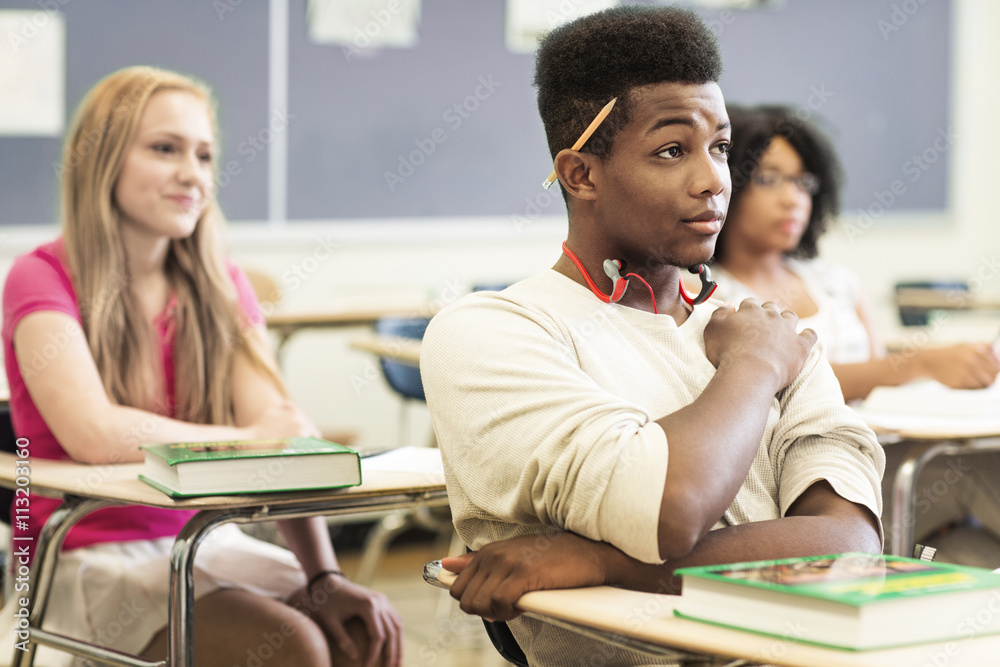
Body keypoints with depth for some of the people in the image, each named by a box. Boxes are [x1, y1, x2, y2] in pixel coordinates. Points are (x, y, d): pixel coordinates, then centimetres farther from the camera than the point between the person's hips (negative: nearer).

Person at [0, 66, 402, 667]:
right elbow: (94, 434, -25)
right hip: (94, 563, -5)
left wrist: (323, 576, -20)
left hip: (207, 543, 5)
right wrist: (244, 438, -13)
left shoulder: (221, 286, 9)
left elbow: (284, 430, -5)